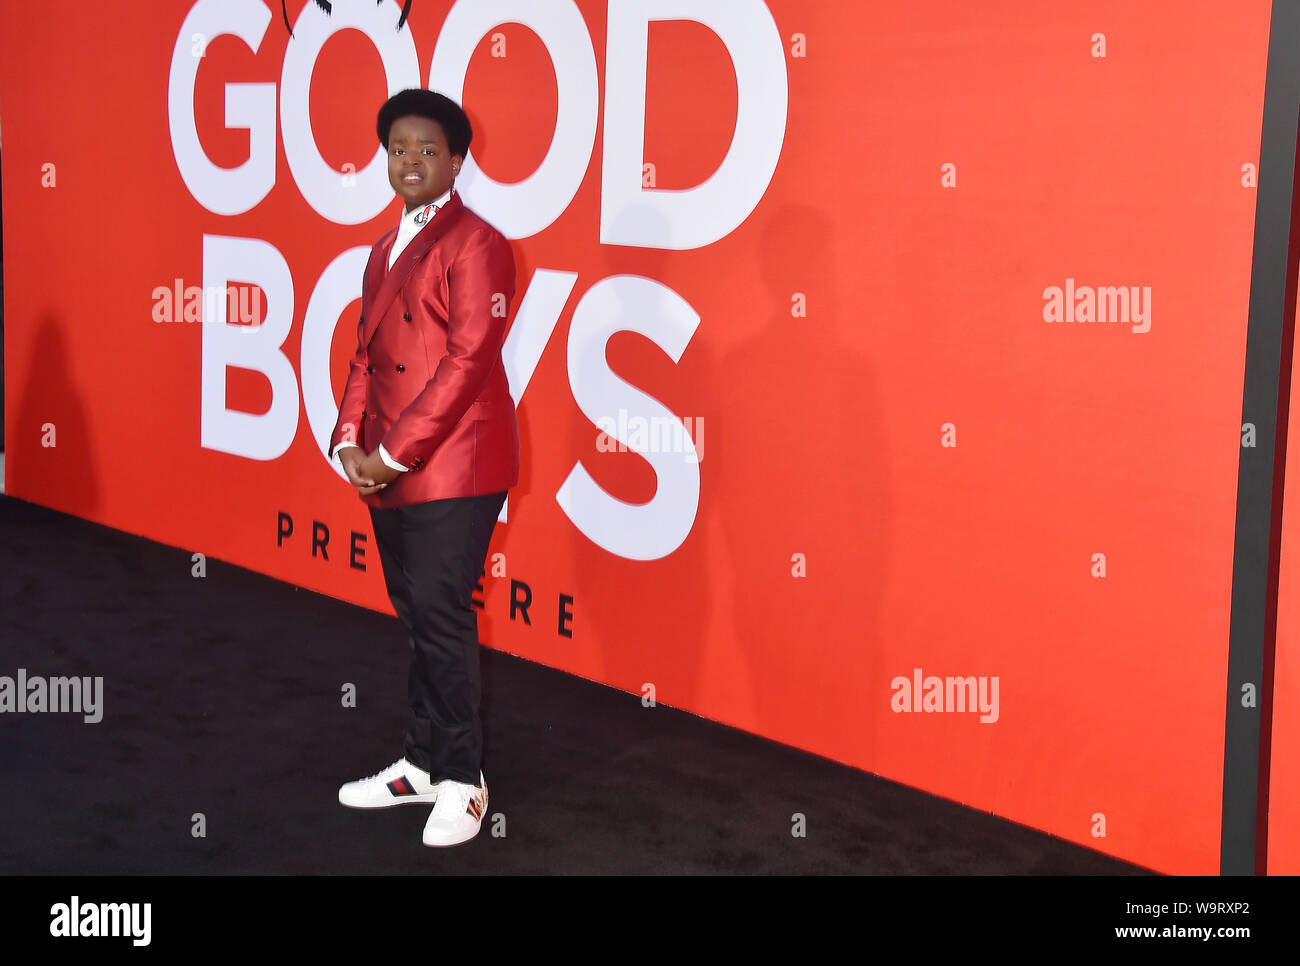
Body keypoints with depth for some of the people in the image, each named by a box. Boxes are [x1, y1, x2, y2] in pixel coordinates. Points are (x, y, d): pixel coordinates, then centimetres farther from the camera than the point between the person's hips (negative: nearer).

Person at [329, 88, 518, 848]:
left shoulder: (475, 244, -8)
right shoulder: (385, 253, 18)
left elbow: (468, 360, -16)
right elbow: (366, 355, 18)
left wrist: (394, 453, -15)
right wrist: (350, 443, 2)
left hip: (451, 471, -8)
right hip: (387, 474, 8)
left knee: (442, 621, -4)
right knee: (419, 620, 15)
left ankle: (462, 782, 9)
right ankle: (423, 765, 27)